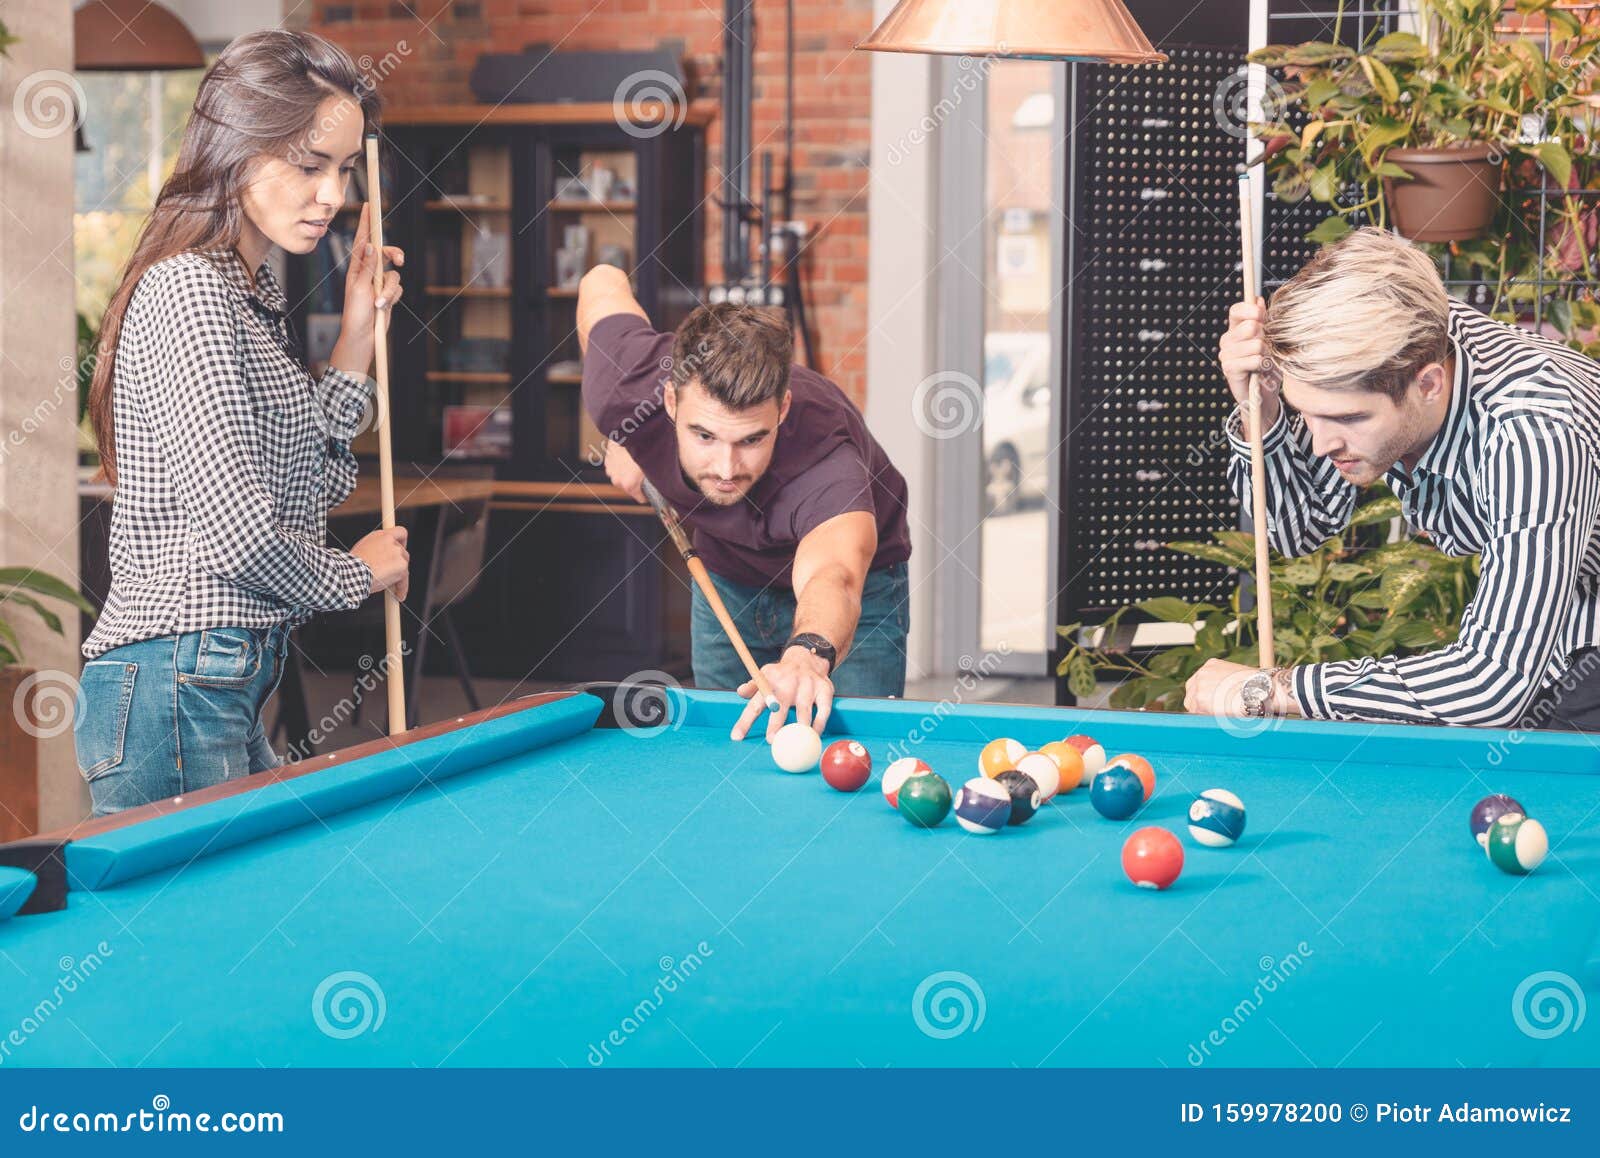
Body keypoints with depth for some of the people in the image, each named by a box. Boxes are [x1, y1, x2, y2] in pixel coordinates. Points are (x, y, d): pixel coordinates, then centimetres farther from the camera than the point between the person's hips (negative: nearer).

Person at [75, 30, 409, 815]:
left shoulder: (257, 294, 16)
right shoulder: (188, 289, -14)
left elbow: (313, 483, 19)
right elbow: (236, 529, -22)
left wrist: (357, 334, 12)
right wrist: (357, 574, -3)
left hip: (228, 687, 10)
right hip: (174, 689, -10)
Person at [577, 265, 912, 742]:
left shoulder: (823, 461, -46)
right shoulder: (628, 387, -33)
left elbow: (832, 577, -66)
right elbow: (602, 283, -10)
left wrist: (809, 653, -88)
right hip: (724, 573, 4)